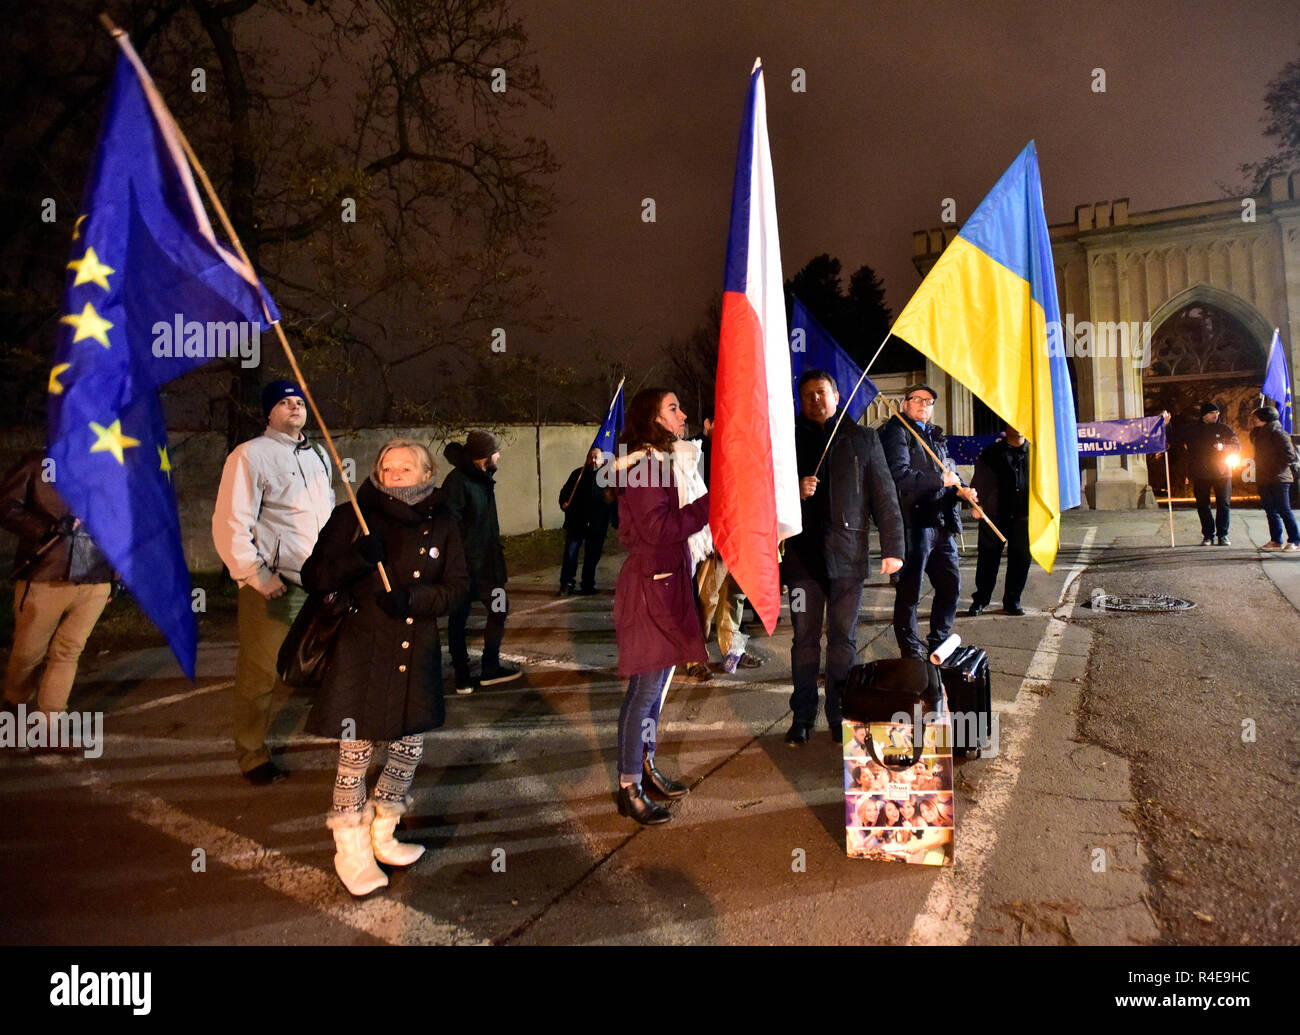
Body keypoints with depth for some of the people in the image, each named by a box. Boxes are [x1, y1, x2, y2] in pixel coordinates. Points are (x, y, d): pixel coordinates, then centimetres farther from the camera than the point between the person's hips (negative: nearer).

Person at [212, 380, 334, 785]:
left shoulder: (318, 454, 17)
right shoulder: (250, 455, -5)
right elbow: (230, 524, -11)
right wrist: (258, 576, -15)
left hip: (318, 582, 6)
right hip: (272, 585, -6)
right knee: (260, 674, 1)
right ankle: (253, 757, 16)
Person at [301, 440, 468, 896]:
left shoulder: (440, 524, 3)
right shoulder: (351, 516, -3)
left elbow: (458, 585, 3)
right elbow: (313, 577, -2)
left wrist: (413, 598, -14)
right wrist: (357, 560, -20)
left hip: (416, 649, 4)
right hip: (361, 649, -3)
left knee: (408, 748, 13)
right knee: (356, 751, 1)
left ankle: (381, 835, 36)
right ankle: (350, 849, 22)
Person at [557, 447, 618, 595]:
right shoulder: (578, 474, 6)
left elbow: (614, 501, 4)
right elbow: (565, 491, 10)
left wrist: (616, 521, -1)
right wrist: (564, 503, -11)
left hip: (597, 526, 0)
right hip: (576, 522, 0)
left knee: (593, 555, 10)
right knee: (570, 552, -5)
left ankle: (588, 584, 24)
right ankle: (566, 583, 6)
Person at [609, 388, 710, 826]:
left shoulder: (657, 461, 17)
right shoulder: (644, 465, -16)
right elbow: (660, 528, -23)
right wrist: (711, 502, -19)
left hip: (664, 583, 10)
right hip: (649, 586, -10)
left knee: (656, 683, 17)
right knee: (645, 689, -3)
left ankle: (646, 767, 30)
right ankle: (629, 789, 8)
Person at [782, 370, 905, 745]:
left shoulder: (862, 438, 9)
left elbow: (884, 496, 7)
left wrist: (892, 547, 1)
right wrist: (795, 490, -11)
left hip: (848, 555, 0)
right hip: (803, 555, 0)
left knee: (843, 638, 7)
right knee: (804, 639, 6)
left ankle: (841, 716, 18)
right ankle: (802, 717, 17)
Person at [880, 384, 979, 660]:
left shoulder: (936, 436, 22)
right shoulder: (897, 431, -4)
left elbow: (948, 473, 27)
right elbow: (899, 475, -18)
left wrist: (961, 490, 5)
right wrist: (941, 480, -13)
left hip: (942, 526, 8)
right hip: (914, 524, -8)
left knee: (951, 584, 13)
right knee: (909, 592, -1)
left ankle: (938, 644, 29)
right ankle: (912, 655, 11)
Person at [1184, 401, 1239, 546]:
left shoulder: (1224, 429, 6)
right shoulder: (1194, 431, 9)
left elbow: (1237, 446, 5)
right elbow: (1189, 450, 15)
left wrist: (1223, 447, -16)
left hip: (1222, 473, -1)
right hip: (1201, 475, 1)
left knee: (1224, 504, -1)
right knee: (1203, 505, 2)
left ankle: (1222, 535, 7)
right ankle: (1208, 535, 10)